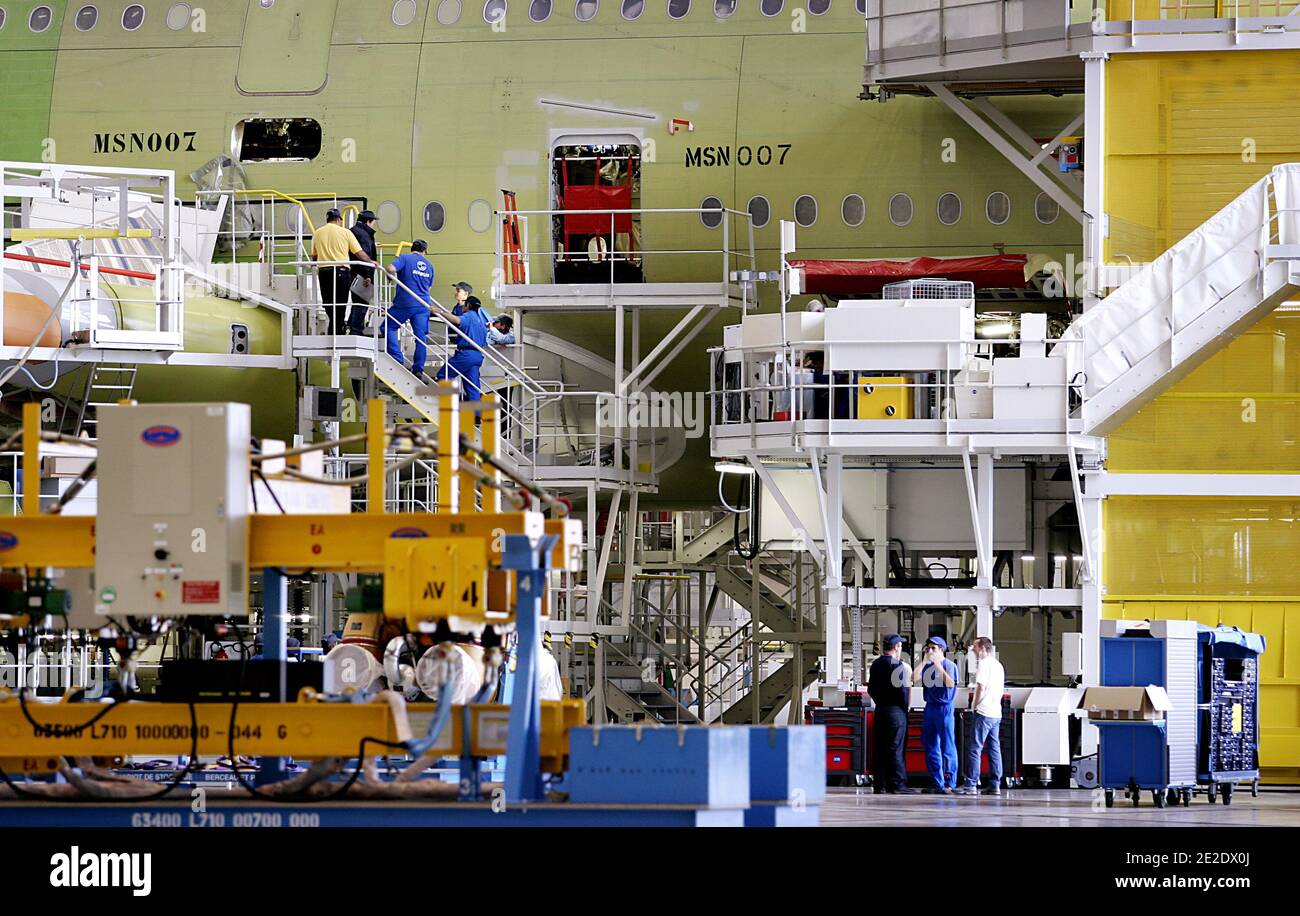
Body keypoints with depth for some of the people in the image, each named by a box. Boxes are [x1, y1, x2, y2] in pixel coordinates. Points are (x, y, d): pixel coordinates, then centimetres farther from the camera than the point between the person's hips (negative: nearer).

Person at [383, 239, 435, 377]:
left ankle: (397, 359, -5)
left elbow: (391, 269, -19)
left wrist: (392, 276, 2)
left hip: (405, 303, -4)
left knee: (388, 327, 8)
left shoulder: (405, 258, -2)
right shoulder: (429, 265, 14)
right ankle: (418, 369, 1)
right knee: (421, 336, 4)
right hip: (423, 305, 4)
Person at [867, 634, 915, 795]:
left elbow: (871, 688, 14)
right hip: (895, 710, -7)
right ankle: (897, 784, -9)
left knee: (878, 747, 8)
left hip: (880, 709, 7)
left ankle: (879, 784, 9)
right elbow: (902, 689, -15)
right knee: (895, 748, -7)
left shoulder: (876, 664, 11)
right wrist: (905, 706, -2)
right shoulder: (897, 665, -12)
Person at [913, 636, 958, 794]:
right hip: (930, 708, 6)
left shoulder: (949, 665, -4)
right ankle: (937, 783, 14)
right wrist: (924, 662, -6)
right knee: (930, 747, 7)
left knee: (947, 747, -5)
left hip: (944, 708, -6)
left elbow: (950, 683, -20)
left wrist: (938, 665, -17)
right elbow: (914, 679, -2)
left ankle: (949, 784, -3)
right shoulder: (927, 667, 11)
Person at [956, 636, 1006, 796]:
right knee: (994, 749, 8)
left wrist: (975, 704, -3)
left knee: (974, 748, -7)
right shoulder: (998, 665, 17)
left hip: (983, 713, -9)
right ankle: (995, 785, 6)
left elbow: (981, 688, -17)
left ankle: (971, 784, -9)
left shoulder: (984, 664, -10)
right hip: (996, 713, 9)